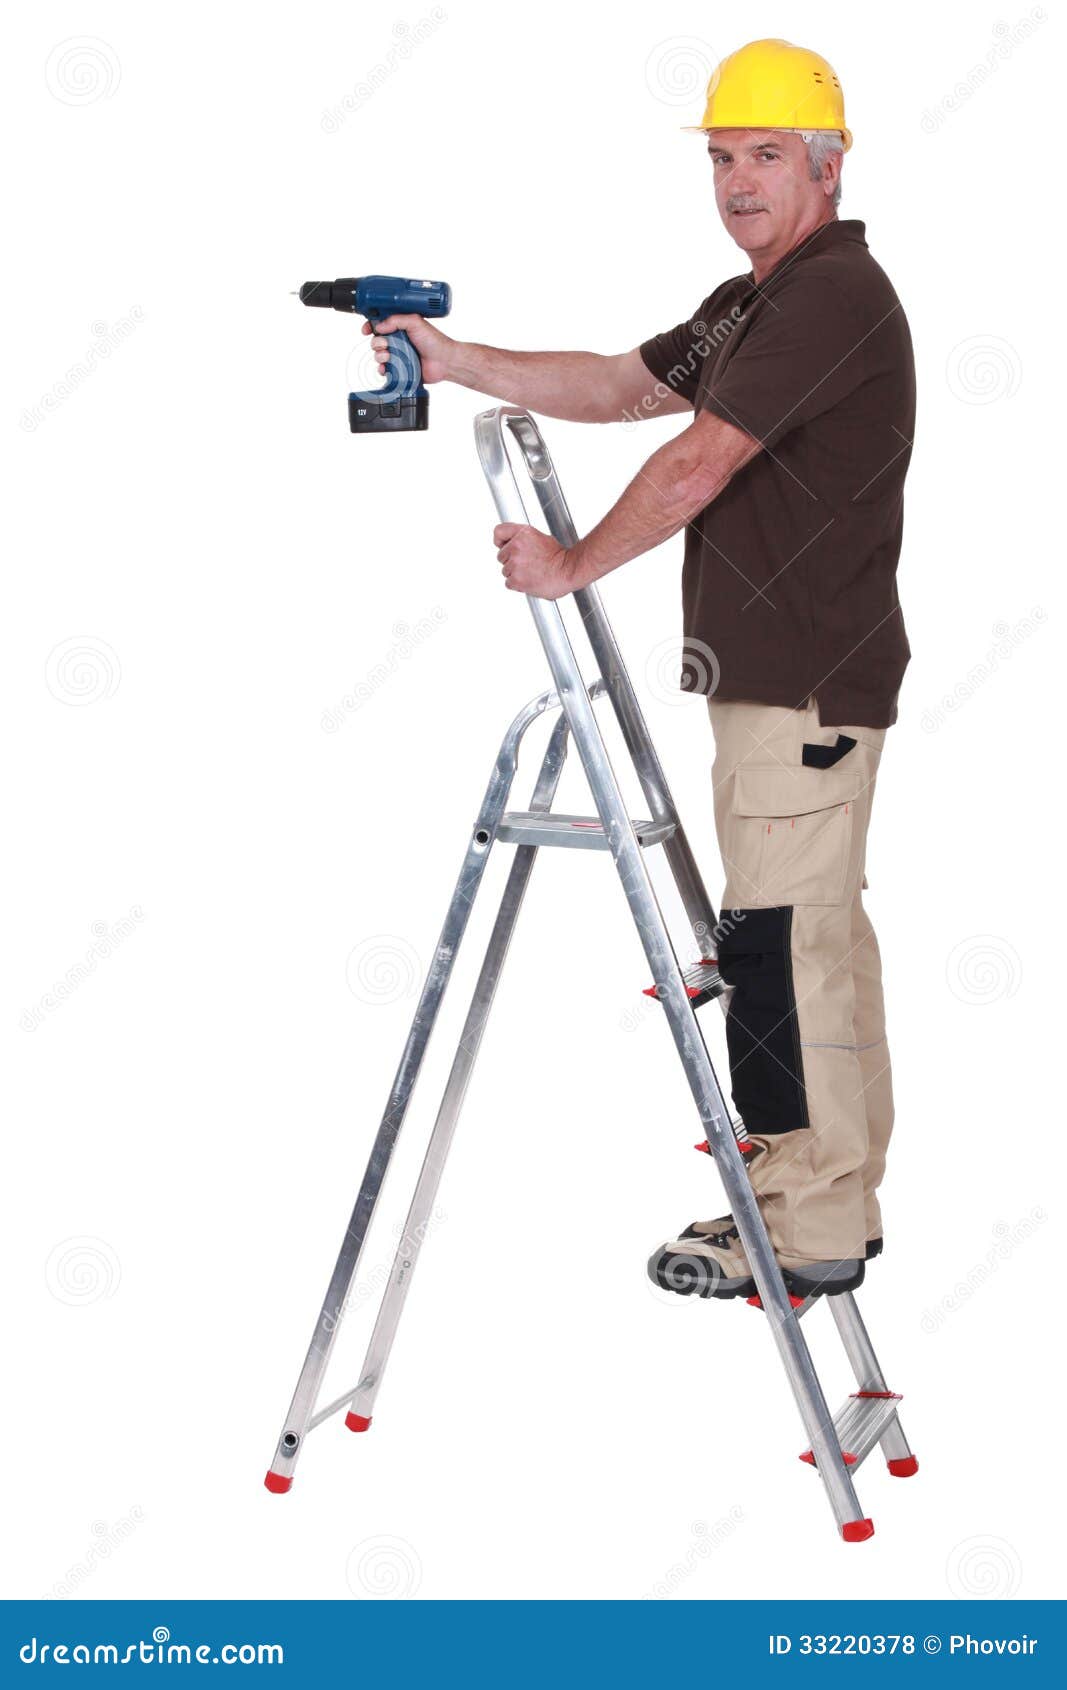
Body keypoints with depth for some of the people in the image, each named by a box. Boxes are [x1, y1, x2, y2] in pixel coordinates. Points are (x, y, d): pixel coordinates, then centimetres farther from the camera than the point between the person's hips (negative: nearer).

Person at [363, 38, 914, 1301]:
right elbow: (619, 388, 20)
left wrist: (575, 564, -9)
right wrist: (455, 362, 11)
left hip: (802, 689, -11)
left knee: (778, 940, -7)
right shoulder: (752, 305, 20)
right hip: (788, 676, 11)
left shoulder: (835, 297, -14)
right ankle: (840, 1200, 22)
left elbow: (698, 464, -19)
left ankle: (806, 1234, 1)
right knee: (820, 935, 13)